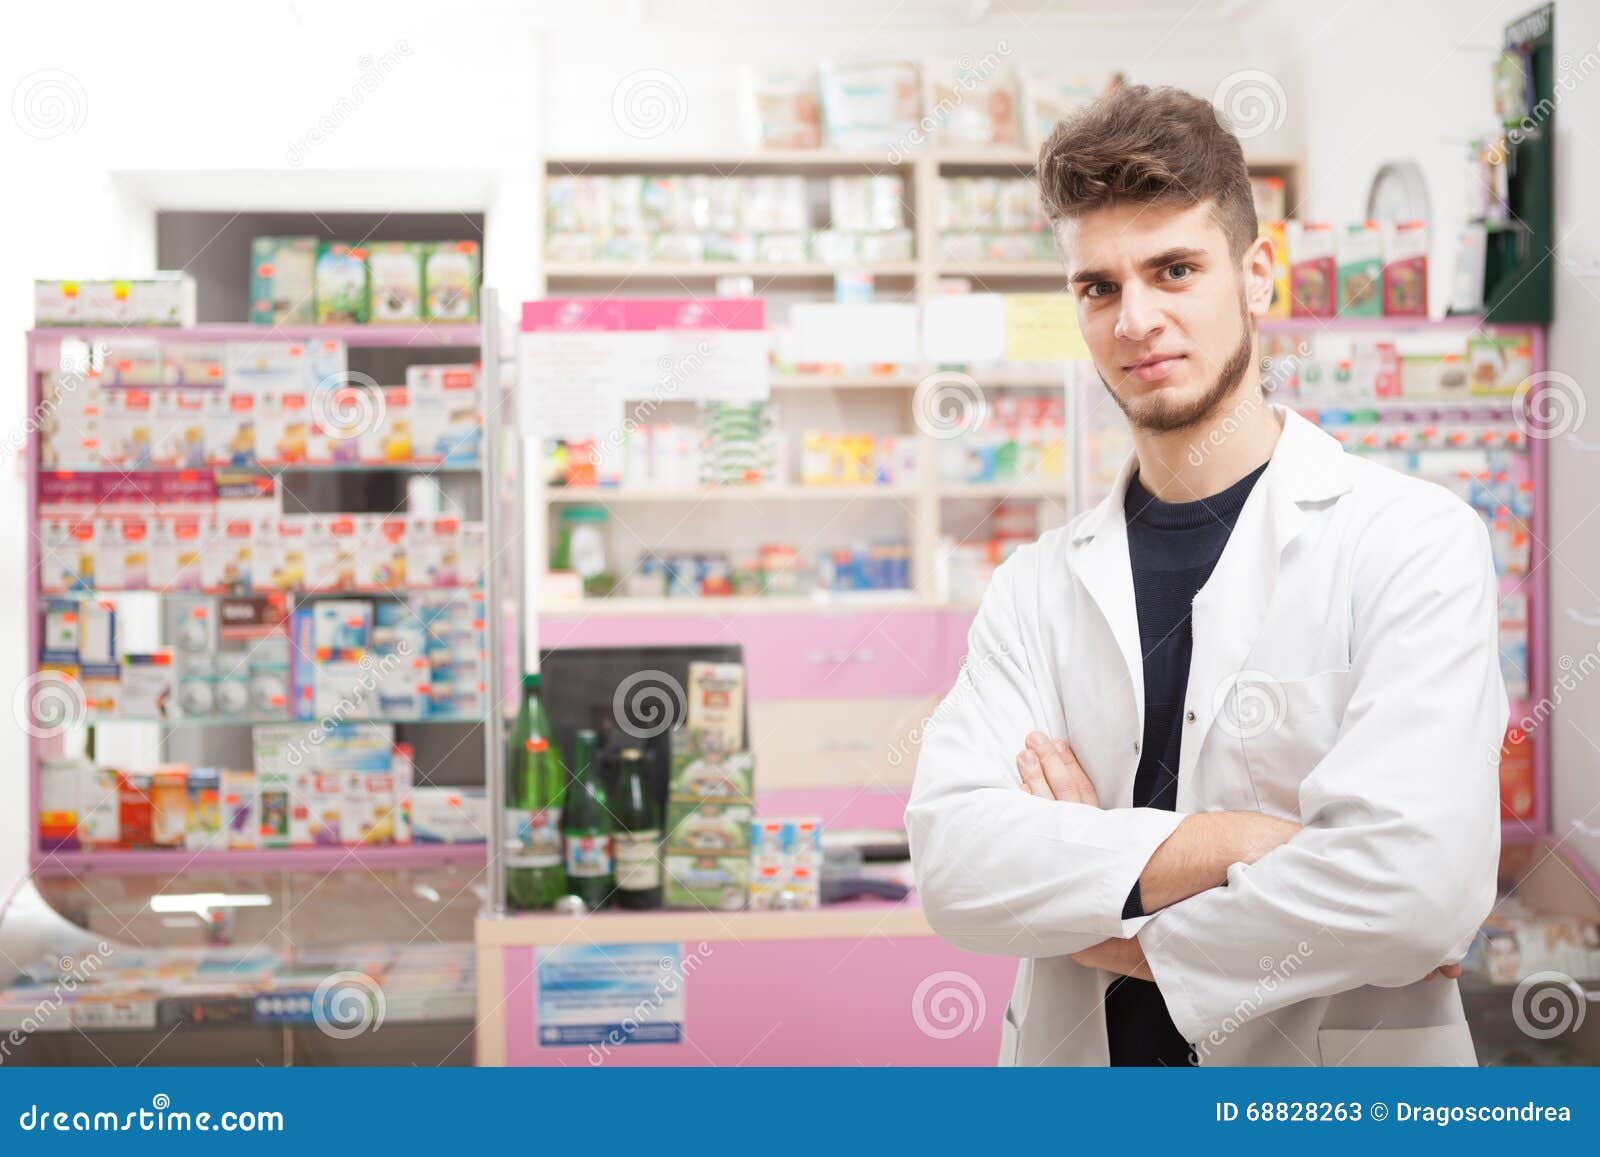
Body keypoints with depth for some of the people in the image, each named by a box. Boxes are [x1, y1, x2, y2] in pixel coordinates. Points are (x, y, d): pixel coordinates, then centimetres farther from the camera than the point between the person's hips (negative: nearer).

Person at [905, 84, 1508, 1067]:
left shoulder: (1414, 541, -12)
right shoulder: (1038, 587, 1)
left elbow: (1415, 888, -24)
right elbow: (953, 861, -12)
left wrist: (1121, 937, -13)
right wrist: (1222, 842, -24)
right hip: (1078, 1064, 4)